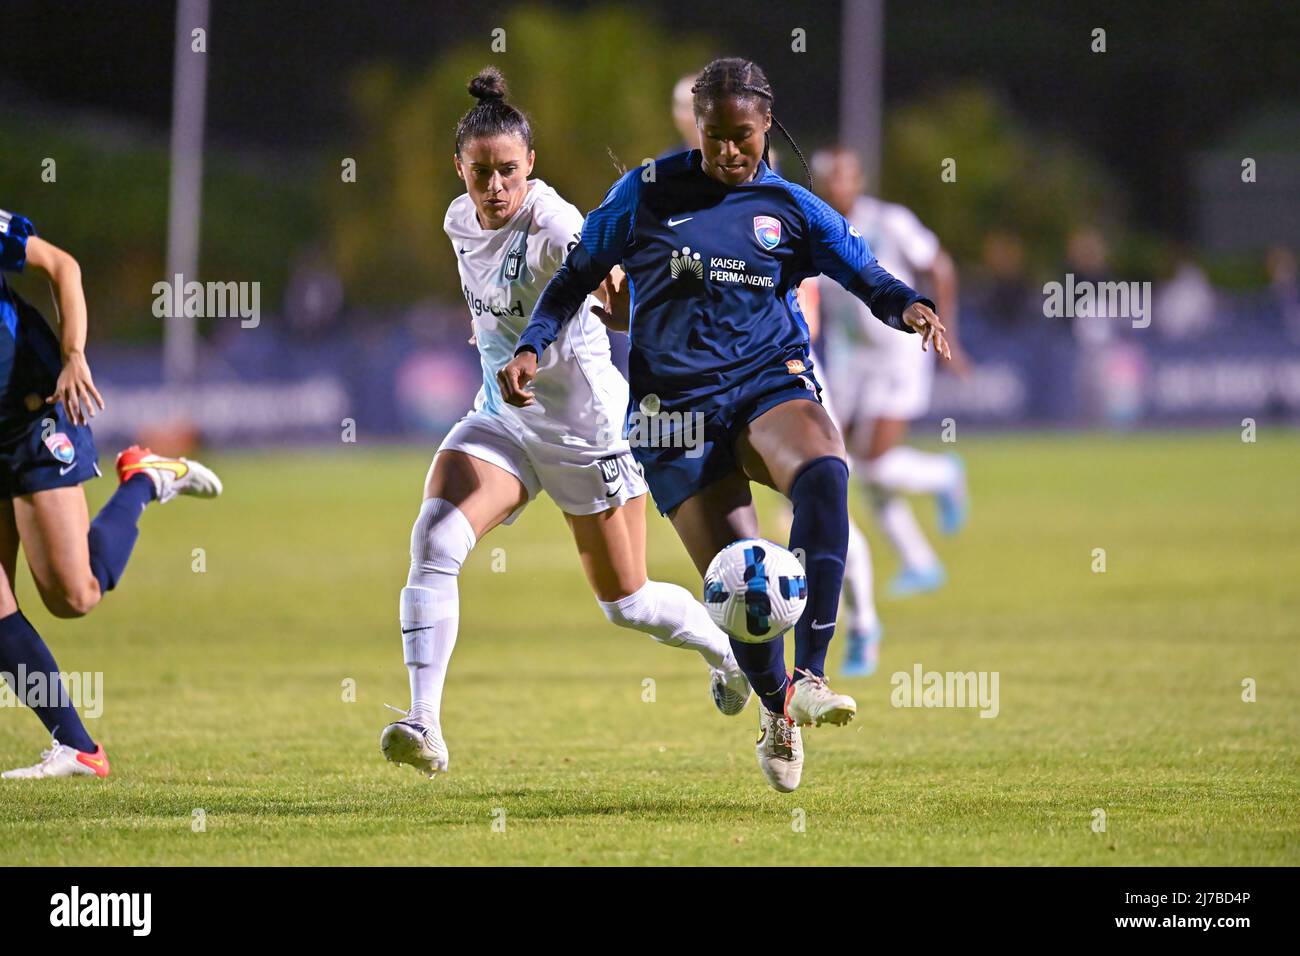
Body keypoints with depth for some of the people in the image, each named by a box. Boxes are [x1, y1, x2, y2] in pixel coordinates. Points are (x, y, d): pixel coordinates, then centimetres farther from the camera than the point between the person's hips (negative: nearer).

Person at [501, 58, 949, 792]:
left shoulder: (792, 208, 7)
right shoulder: (647, 195, 4)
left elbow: (869, 276, 3)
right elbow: (577, 276, 12)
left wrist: (911, 308, -18)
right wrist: (533, 348, -1)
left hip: (770, 383, 0)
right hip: (679, 406, 0)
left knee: (824, 474, -35)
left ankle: (809, 678, -32)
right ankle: (775, 709, 21)